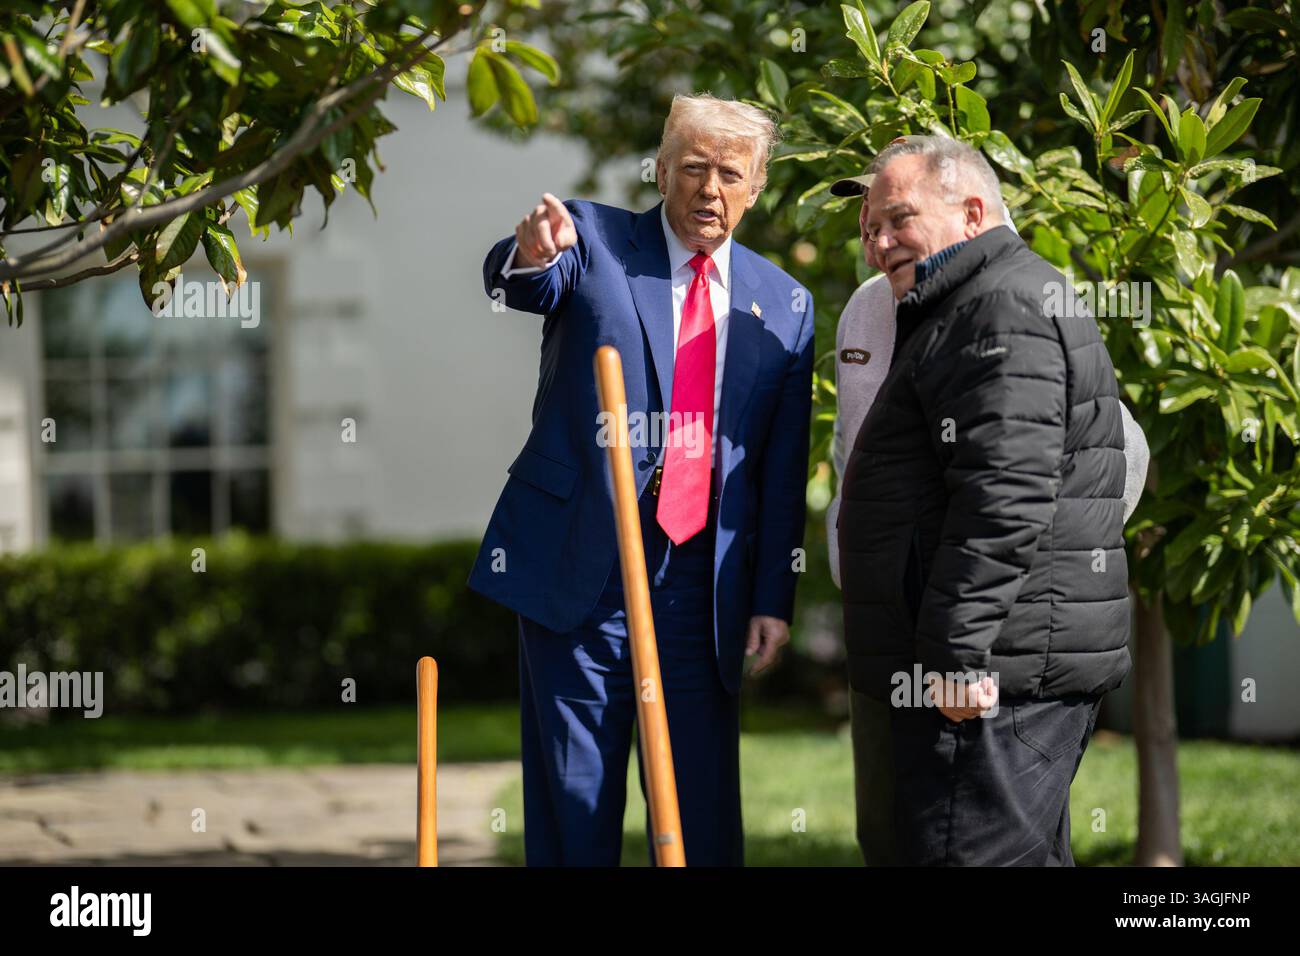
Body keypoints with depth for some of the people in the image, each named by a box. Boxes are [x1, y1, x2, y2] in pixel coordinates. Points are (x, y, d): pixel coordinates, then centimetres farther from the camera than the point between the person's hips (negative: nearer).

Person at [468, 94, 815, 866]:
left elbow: (784, 471, 10)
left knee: (704, 808, 4)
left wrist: (774, 599, 4)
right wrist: (532, 255, -43)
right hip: (582, 569, -2)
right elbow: (519, 286, -19)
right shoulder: (595, 239, 3)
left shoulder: (783, 304, 10)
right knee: (575, 800, 2)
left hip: (702, 585, 3)